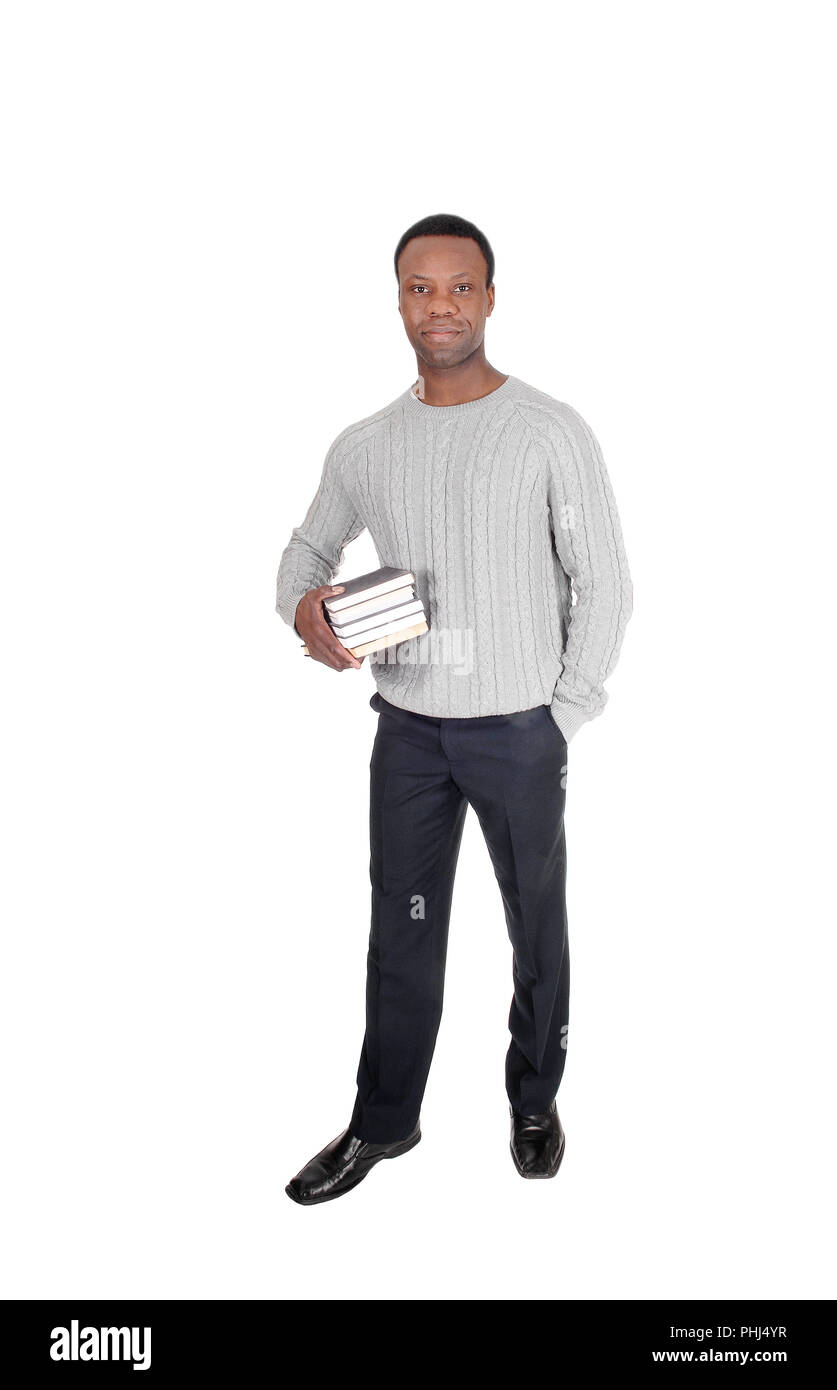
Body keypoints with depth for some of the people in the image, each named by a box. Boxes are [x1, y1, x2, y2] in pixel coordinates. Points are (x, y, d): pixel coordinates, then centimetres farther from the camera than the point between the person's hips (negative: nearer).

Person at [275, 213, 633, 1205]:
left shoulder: (552, 433, -8)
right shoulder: (364, 446, 4)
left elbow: (604, 583, -6)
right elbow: (309, 546, 17)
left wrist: (565, 717, -8)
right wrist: (302, 605, -7)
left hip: (518, 730, -3)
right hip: (408, 728, 3)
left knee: (536, 926, 13)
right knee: (402, 929, 12)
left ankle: (535, 1101, 35)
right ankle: (383, 1121, 29)